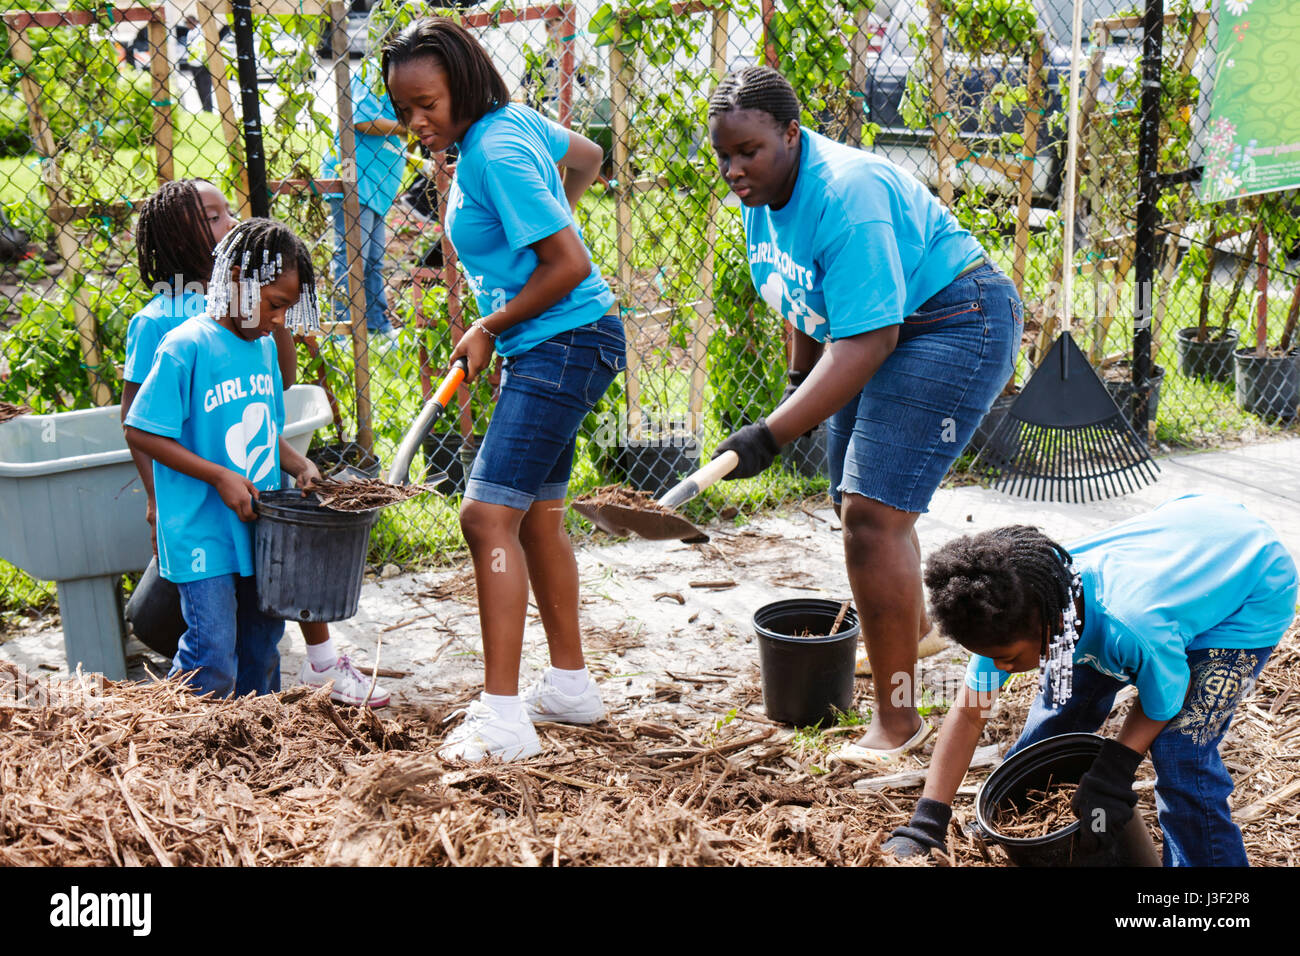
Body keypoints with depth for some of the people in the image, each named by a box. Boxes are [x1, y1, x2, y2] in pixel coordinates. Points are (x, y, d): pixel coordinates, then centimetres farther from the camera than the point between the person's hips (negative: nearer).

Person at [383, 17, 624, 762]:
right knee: (537, 517, 16)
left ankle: (504, 719, -13)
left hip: (564, 343, -11)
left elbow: (569, 263, -23)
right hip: (549, 346, 11)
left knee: (489, 515, -15)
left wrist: (489, 329, -12)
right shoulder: (515, 119, 7)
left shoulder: (496, 154, -20)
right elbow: (587, 158, 24)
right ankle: (572, 685, 29)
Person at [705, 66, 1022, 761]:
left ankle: (898, 718, -10)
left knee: (873, 512, -18)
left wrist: (772, 433, -38)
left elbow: (867, 340, -35)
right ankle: (909, 624, 51)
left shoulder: (844, 197, -31)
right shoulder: (763, 193, -1)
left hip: (955, 325, -10)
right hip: (878, 331, 10)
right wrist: (799, 378, 22)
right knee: (857, 502, 21)